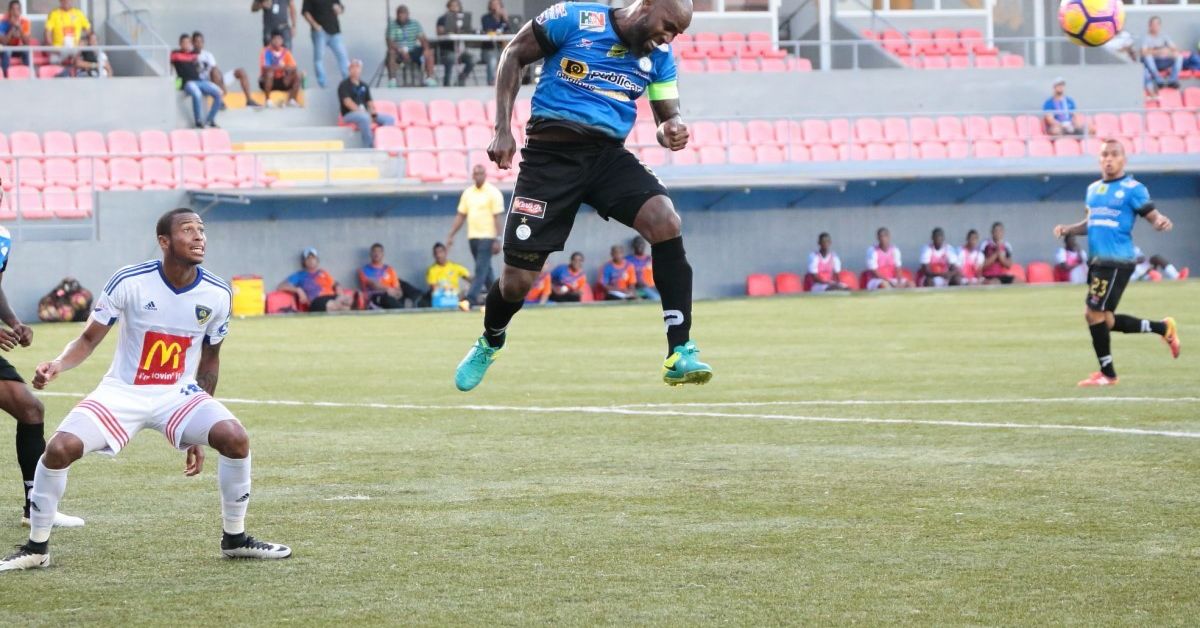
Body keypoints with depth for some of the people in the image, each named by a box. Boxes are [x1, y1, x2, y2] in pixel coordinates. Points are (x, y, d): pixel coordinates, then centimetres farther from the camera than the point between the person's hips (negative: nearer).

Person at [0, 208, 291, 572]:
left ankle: (234, 539, -1)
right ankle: (36, 548, -1)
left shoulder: (216, 294, -7)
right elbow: (89, 340, -7)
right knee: (60, 449, -21)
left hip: (179, 395, 2)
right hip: (122, 392, -2)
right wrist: (59, 365, -30)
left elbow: (210, 358, 7)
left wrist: (201, 433, 9)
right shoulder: (129, 282, -15)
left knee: (235, 438, -23)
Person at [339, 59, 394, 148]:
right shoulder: (344, 85, 0)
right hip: (350, 114, -7)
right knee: (364, 118, -40)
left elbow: (370, 102, 14)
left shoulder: (364, 86, 19)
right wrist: (361, 111, -22)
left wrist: (374, 113, -7)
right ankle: (368, 147, -35)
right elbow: (347, 102, -13)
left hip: (365, 114, 7)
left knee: (390, 119, -10)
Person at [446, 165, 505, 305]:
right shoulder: (468, 193, 11)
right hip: (473, 236, 6)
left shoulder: (493, 193, -7)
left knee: (481, 268, -11)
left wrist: (497, 240, -18)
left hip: (487, 237, -6)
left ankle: (472, 297, -17)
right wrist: (451, 235, 9)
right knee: (485, 269, 11)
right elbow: (460, 216, 14)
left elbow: (498, 217, -11)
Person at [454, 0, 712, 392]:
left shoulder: (659, 56, 5)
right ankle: (489, 343, 35)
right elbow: (514, 56, 0)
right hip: (551, 153, -3)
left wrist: (672, 129, -17)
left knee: (666, 223, -26)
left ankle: (680, 355, -23)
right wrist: (503, 129, -6)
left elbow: (668, 115, 10)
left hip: (609, 155, 3)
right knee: (516, 281, -2)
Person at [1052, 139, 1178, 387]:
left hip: (1117, 261, -8)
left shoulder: (1133, 189, -6)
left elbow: (1153, 216, -9)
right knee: (1103, 320, 10)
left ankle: (1107, 374, 5)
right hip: (1097, 261, 8)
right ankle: (1163, 328, 26)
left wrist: (1161, 222, -32)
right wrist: (1068, 229, 9)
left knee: (1095, 314, -9)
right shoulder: (1093, 189, 16)